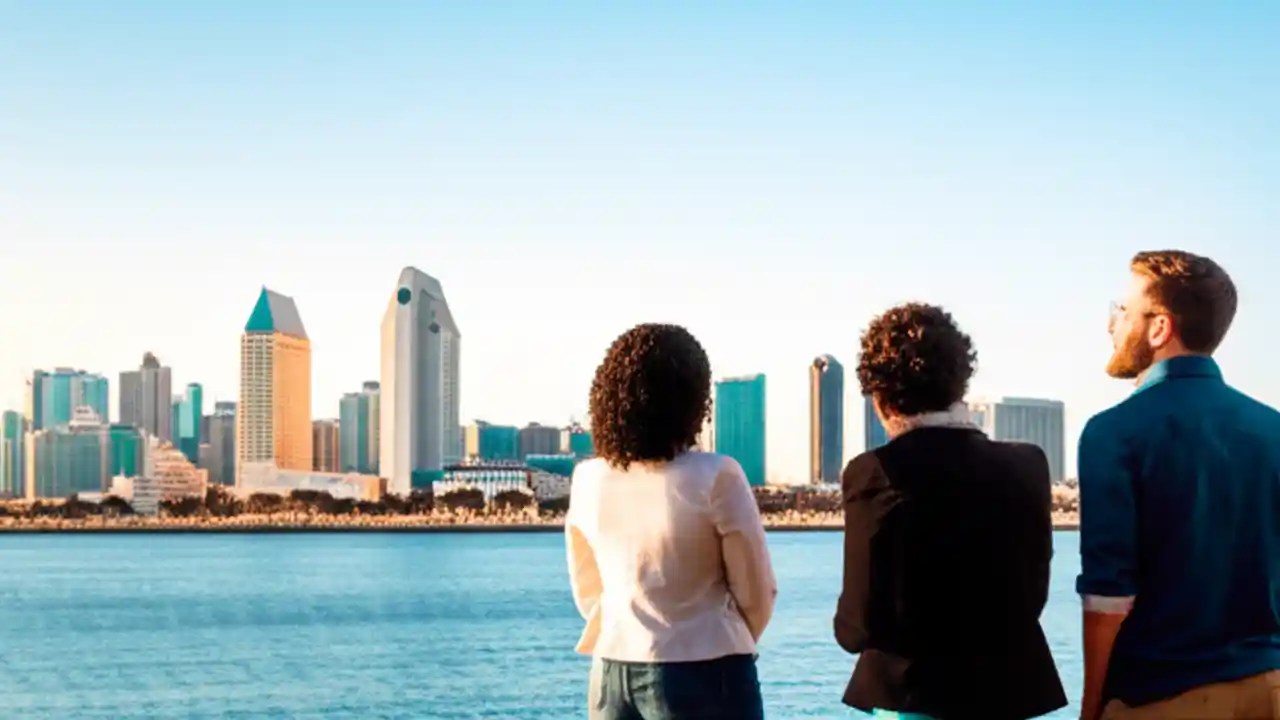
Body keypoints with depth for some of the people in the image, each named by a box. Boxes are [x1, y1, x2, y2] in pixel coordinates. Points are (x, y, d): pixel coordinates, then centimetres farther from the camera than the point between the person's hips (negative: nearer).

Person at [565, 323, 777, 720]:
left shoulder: (588, 480, 0)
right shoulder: (714, 477, -14)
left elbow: (588, 593, 11)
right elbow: (756, 595, -5)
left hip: (612, 678, 5)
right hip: (702, 678, -5)